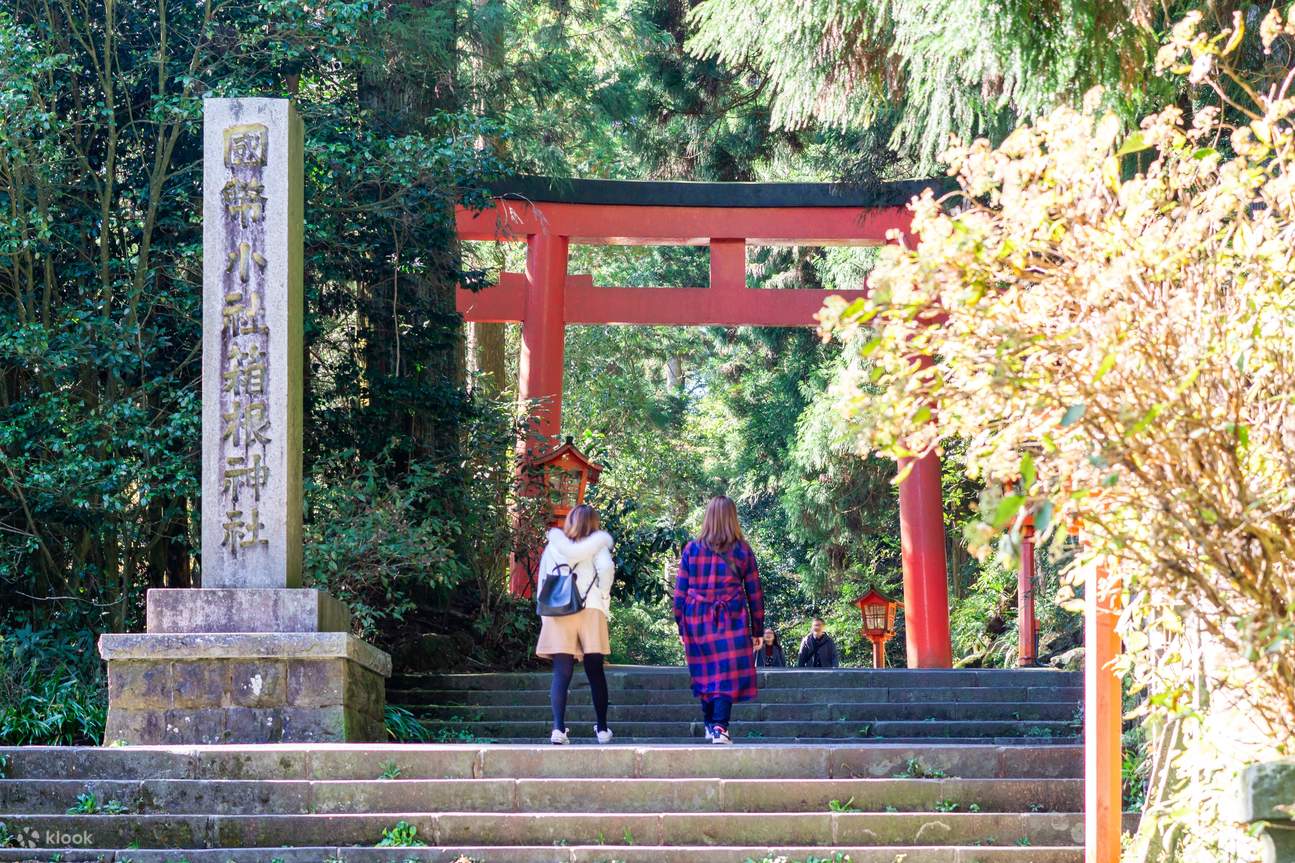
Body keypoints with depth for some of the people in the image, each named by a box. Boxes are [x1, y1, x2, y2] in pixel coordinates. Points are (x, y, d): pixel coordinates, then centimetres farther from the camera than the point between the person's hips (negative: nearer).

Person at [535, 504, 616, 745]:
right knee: (595, 673, 9)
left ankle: (558, 728, -17)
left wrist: (544, 615, 12)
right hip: (590, 611, -1)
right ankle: (602, 729, 15)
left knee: (561, 674, -2)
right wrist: (603, 595, 1)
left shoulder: (553, 547, 14)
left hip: (557, 614, 1)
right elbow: (606, 567, -13)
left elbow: (542, 584, 10)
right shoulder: (598, 543, 6)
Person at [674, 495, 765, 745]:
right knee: (728, 674, -4)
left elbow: (680, 591, 3)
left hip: (697, 621, 2)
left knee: (705, 674, 15)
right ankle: (720, 726, -18)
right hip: (730, 621, -2)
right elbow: (755, 594, 4)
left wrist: (681, 627, 11)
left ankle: (710, 724, 23)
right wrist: (757, 630, 11)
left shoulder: (692, 549, 1)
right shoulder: (743, 551, 0)